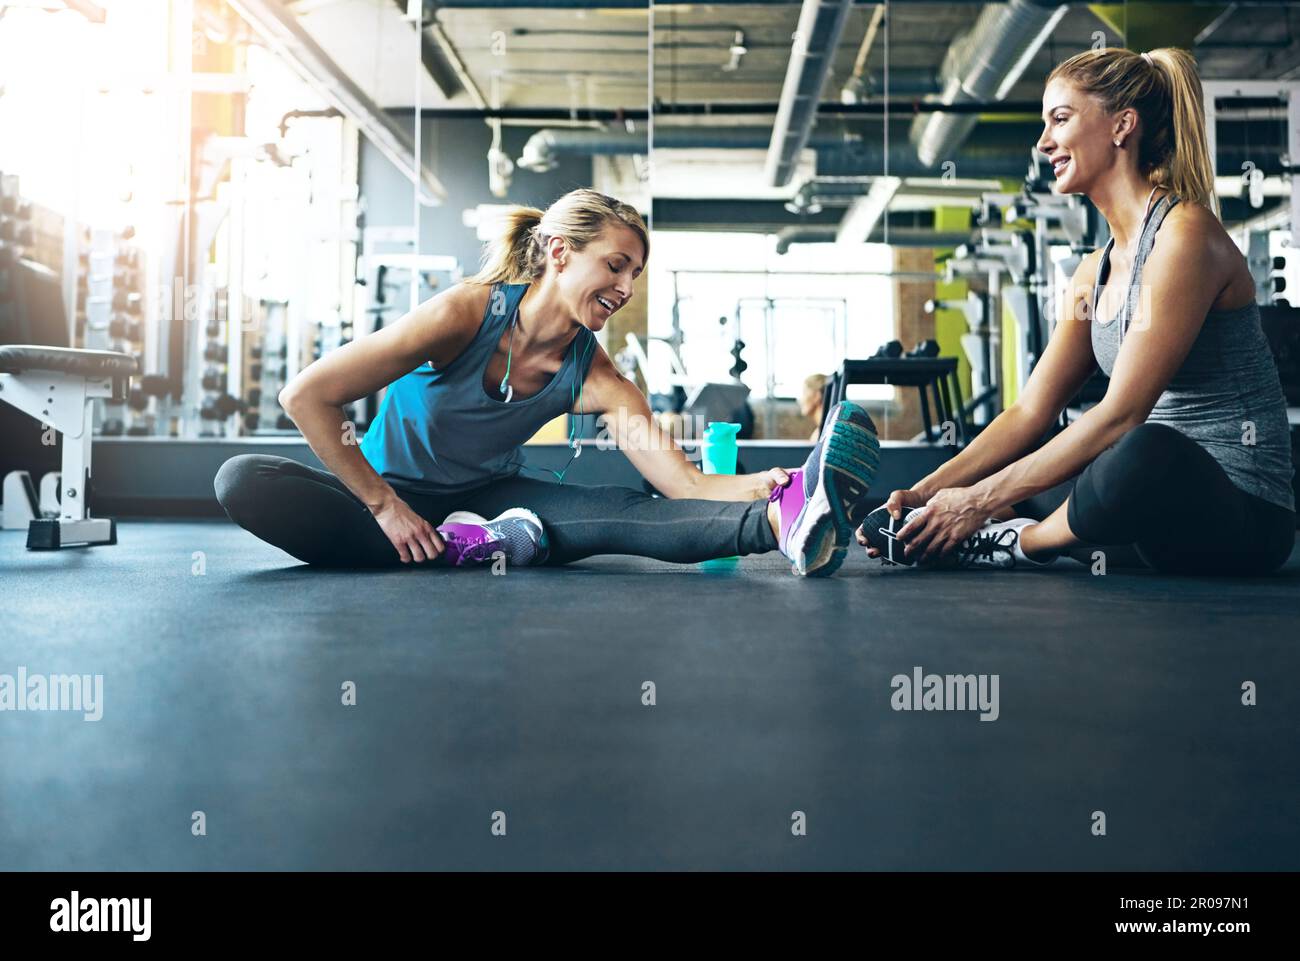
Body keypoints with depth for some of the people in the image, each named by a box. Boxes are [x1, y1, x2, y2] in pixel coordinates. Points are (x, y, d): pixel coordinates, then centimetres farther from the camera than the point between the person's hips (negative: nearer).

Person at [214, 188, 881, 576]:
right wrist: (383, 505, -23)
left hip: (481, 502, 2)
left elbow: (685, 482, -22)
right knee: (243, 482, -34)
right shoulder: (468, 313, -23)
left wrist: (768, 485, -43)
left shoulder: (593, 377, -11)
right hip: (389, 496, -2)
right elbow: (305, 395, -22)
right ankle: (462, 548, -42)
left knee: (616, 512, -29)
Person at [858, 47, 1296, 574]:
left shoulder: (1185, 234, -14)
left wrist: (980, 499, -21)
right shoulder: (1094, 273, 12)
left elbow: (1119, 414, -21)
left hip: (1243, 511, -7)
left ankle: (1017, 543, -17)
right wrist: (924, 492, -3)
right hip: (1165, 500, 7)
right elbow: (1030, 412, 8)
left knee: (1147, 452, -42)